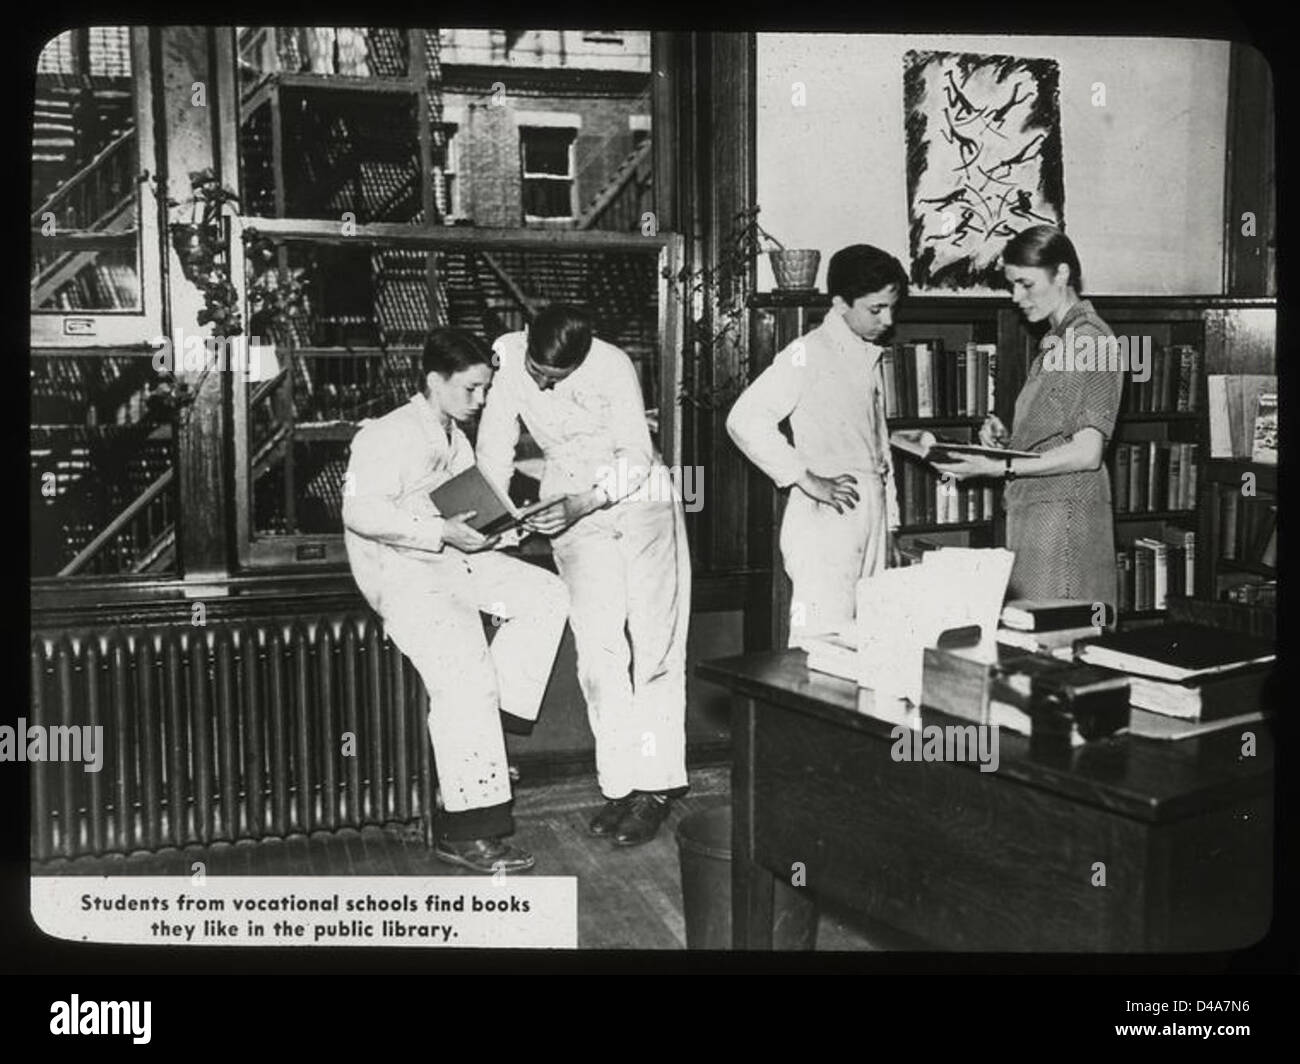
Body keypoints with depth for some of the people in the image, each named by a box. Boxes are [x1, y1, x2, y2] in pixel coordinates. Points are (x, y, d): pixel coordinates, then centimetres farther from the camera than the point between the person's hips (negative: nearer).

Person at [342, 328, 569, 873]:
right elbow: (361, 512, -22)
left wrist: (496, 524, 2)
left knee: (547, 595, -6)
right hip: (397, 569, -9)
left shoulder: (456, 439, 18)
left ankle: (478, 730, -3)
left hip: (452, 558, 9)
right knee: (464, 663, -26)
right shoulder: (389, 436, -12)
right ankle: (464, 831, -23)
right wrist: (440, 531, -25)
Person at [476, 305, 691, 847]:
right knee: (599, 645, -4)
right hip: (572, 506, 3)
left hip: (638, 497, -2)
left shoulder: (613, 367, -22)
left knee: (654, 643, -5)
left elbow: (635, 457, -18)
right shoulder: (509, 355, -13)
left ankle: (656, 785, 0)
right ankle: (620, 783, 1)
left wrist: (581, 505, -30)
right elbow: (496, 440, -6)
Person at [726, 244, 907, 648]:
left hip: (872, 517, 8)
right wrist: (807, 479, -16)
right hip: (826, 519, -8)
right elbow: (744, 420, -18)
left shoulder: (870, 358, 17)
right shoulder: (809, 354, -9)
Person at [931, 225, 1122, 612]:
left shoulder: (1090, 338, -9)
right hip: (1033, 514, 8)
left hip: (1065, 511, -8)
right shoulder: (1054, 342, 18)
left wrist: (999, 468, -17)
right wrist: (1006, 439, 4)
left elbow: (1087, 453, -16)